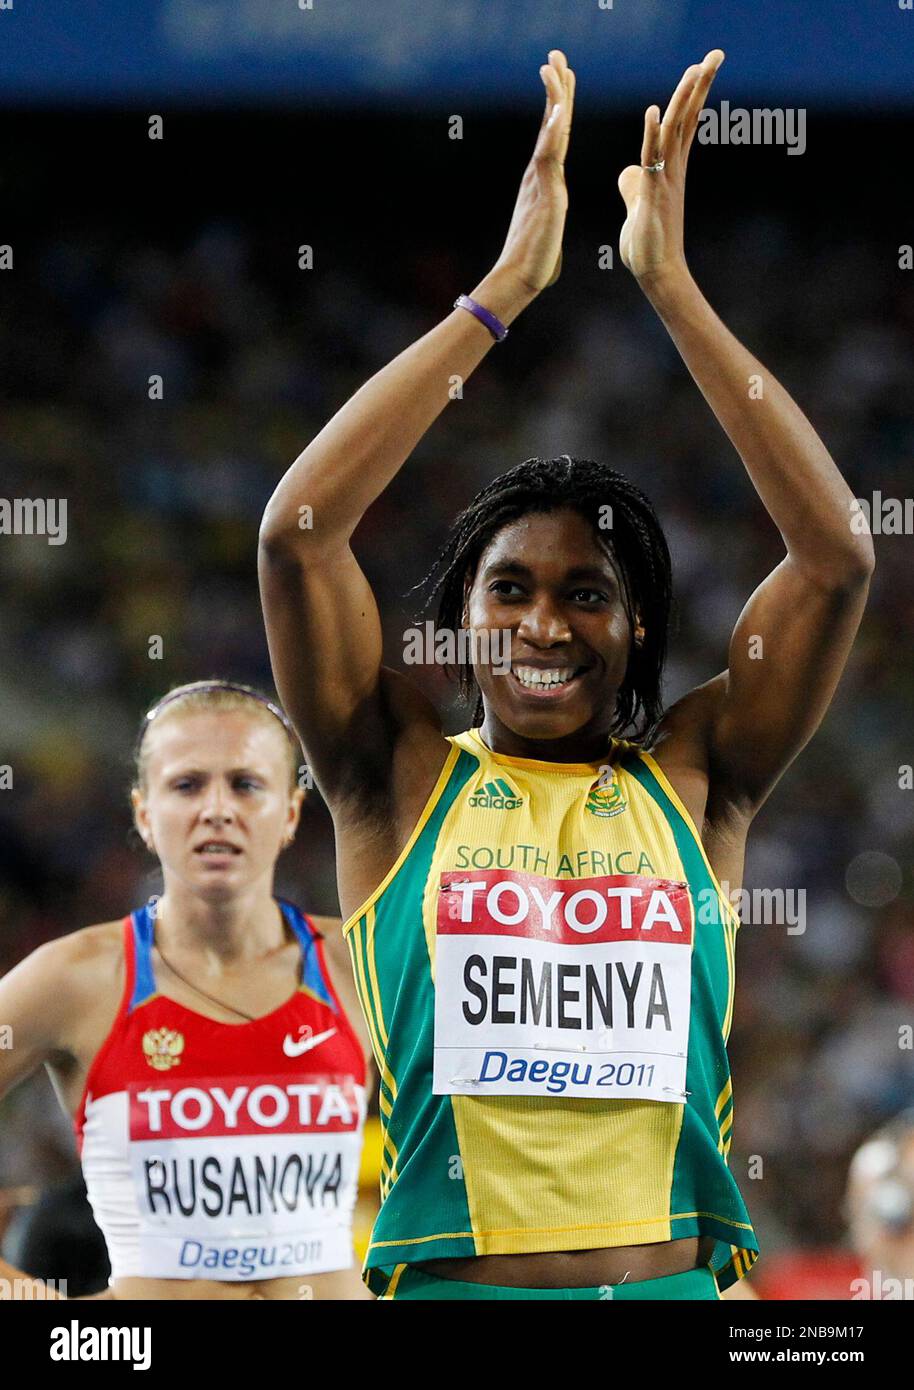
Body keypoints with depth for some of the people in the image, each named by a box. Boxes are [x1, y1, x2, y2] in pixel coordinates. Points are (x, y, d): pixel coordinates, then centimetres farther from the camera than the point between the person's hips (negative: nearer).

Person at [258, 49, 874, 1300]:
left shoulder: (692, 785, 7)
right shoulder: (404, 784, 6)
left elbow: (837, 555, -1)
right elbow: (298, 531, -5)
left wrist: (670, 285, -3)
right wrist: (505, 290, -5)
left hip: (675, 1283, 1)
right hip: (452, 1280, -1)